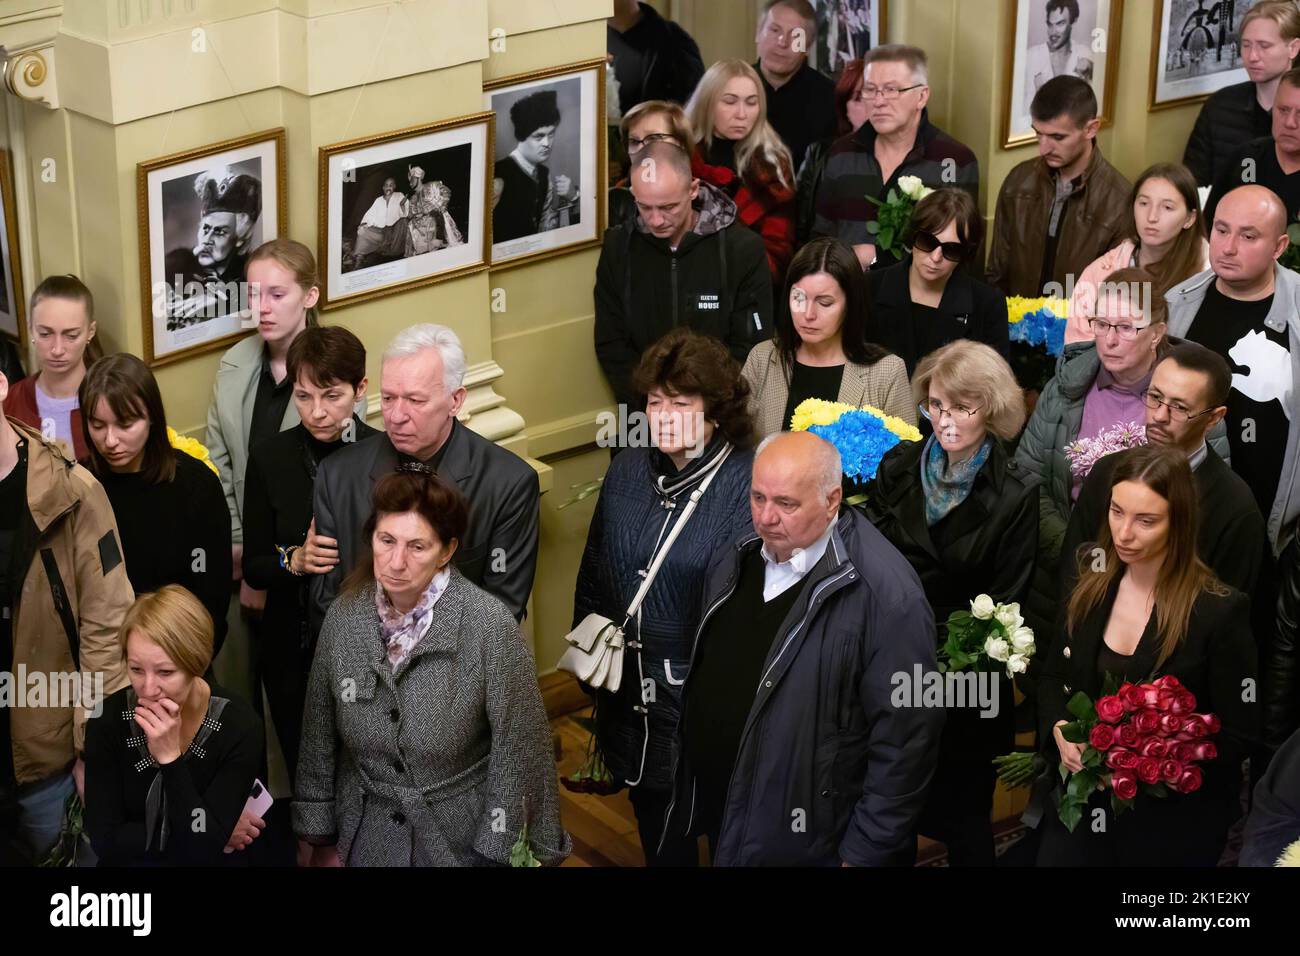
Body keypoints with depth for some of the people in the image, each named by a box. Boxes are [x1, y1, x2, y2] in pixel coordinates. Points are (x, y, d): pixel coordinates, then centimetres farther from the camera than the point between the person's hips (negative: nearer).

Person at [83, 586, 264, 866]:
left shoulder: (238, 726, -15)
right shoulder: (108, 719, -10)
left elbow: (203, 849, -17)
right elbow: (105, 838, -9)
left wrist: (170, 757, -26)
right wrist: (215, 833, -12)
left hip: (212, 862, -1)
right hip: (131, 862, 1)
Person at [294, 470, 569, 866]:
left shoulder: (489, 626, -21)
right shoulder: (345, 615, -7)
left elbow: (518, 750, -15)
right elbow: (318, 736, 2)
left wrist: (501, 853, -13)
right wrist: (321, 839, 5)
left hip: (461, 843, -3)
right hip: (364, 839, 4)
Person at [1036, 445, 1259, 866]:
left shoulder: (1220, 611, -16)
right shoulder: (1090, 588, 0)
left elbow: (1239, 734, -11)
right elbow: (1054, 678, 11)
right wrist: (1060, 730, -11)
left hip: (1173, 822, -4)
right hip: (1083, 802, 4)